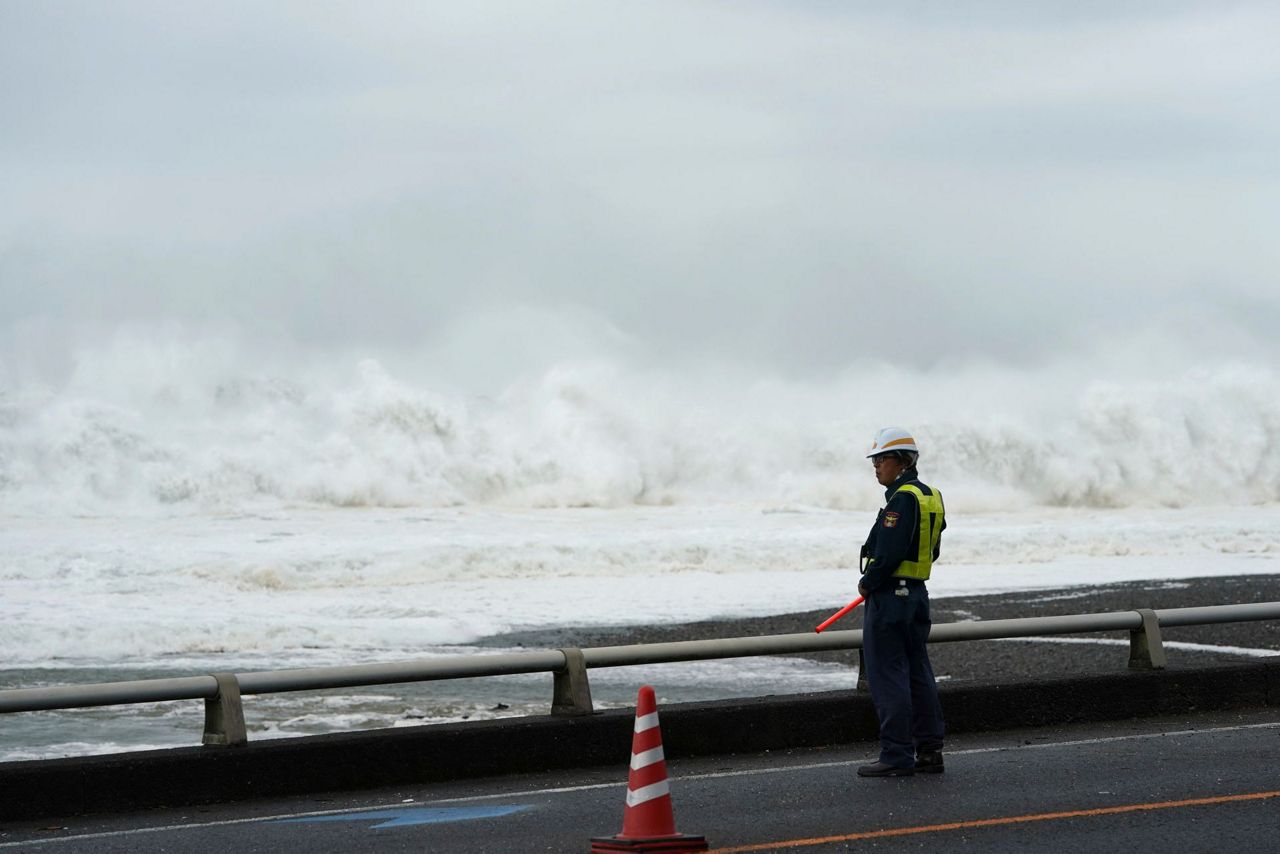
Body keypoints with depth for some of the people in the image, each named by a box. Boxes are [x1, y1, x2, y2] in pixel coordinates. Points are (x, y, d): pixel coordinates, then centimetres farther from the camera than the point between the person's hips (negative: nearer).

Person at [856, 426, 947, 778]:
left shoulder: (903, 499, -17)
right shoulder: (930, 496, 13)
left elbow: (889, 552, -24)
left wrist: (867, 584, -9)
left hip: (890, 596, -10)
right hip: (916, 594, 10)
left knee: (887, 676, -5)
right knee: (917, 673, 14)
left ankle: (897, 755, -4)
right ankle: (929, 751, 17)